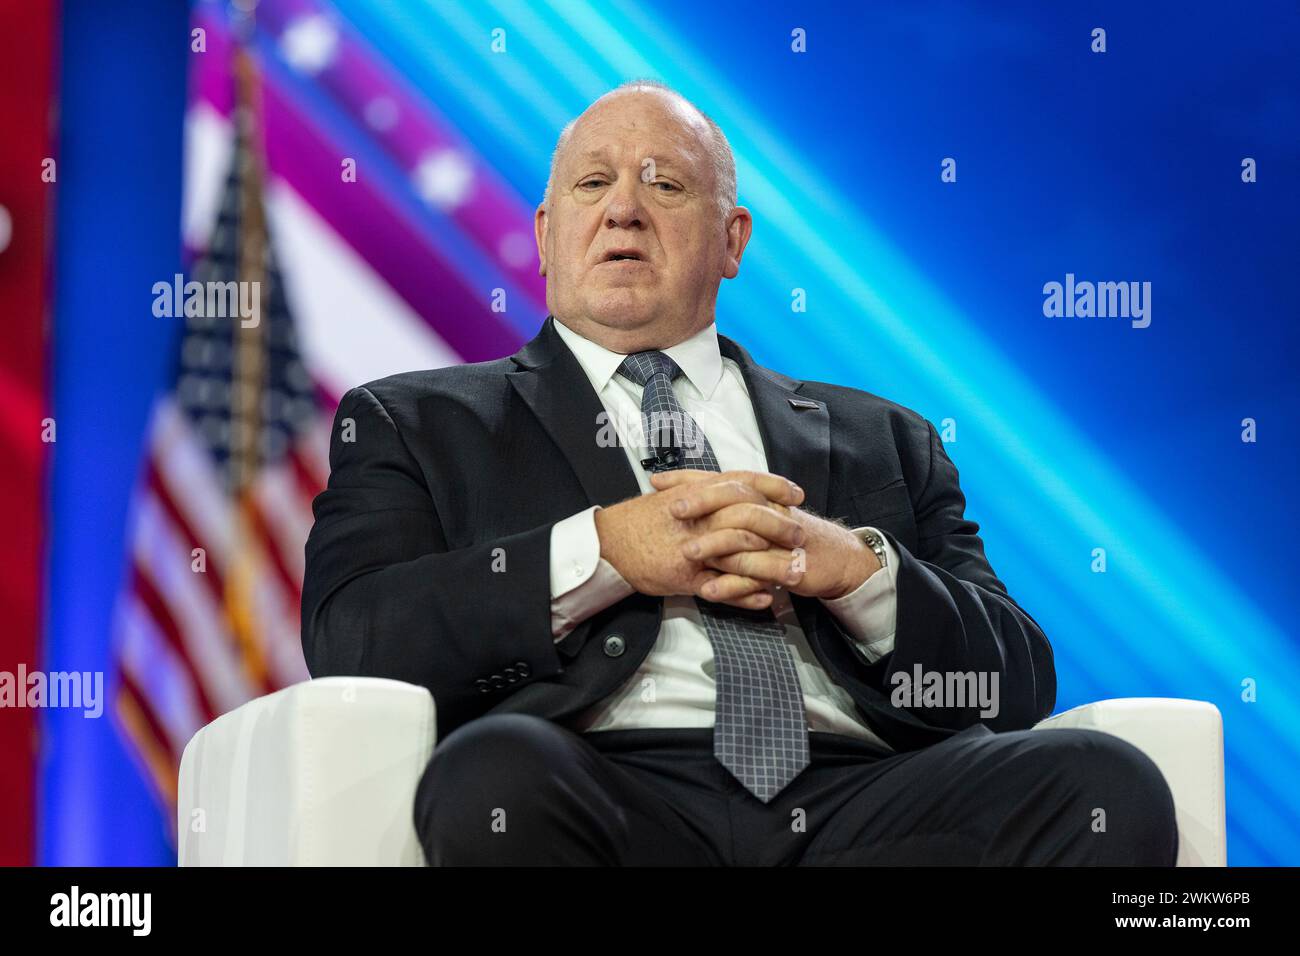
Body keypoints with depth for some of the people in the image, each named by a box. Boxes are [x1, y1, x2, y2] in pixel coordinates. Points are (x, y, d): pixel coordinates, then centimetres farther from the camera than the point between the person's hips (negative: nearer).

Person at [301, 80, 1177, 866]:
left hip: (859, 804, 2)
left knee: (1105, 782, -28)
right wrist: (604, 552, -7)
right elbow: (350, 641, 1)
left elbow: (1018, 682, 16)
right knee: (495, 775, -37)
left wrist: (855, 567, -3)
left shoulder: (879, 439, 25)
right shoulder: (412, 424, 19)